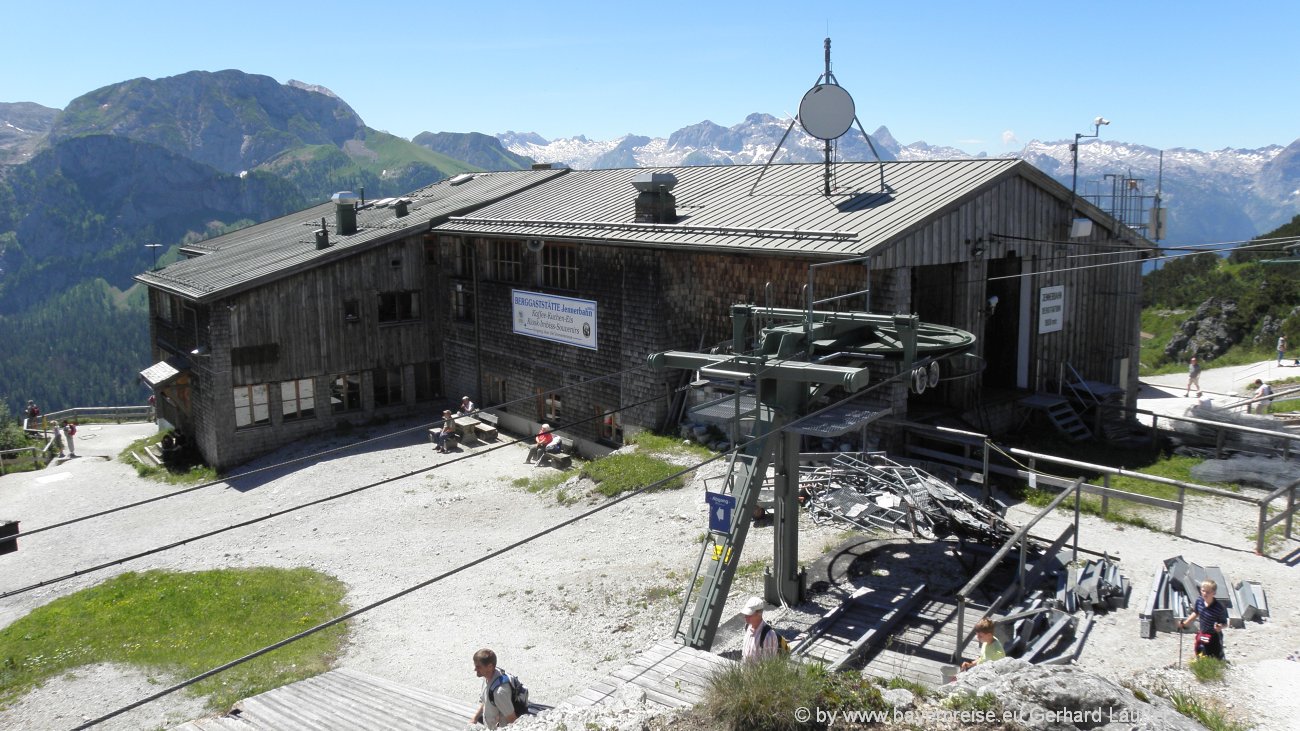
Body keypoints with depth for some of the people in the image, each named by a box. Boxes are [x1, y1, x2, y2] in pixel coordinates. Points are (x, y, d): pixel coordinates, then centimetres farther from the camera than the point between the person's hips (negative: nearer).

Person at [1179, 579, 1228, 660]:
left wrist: (1220, 627, -35)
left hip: (1214, 638, -6)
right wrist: (1184, 623, 13)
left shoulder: (1219, 607, -24)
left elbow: (1224, 623, -14)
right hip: (1201, 635, 6)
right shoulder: (1199, 600, -8)